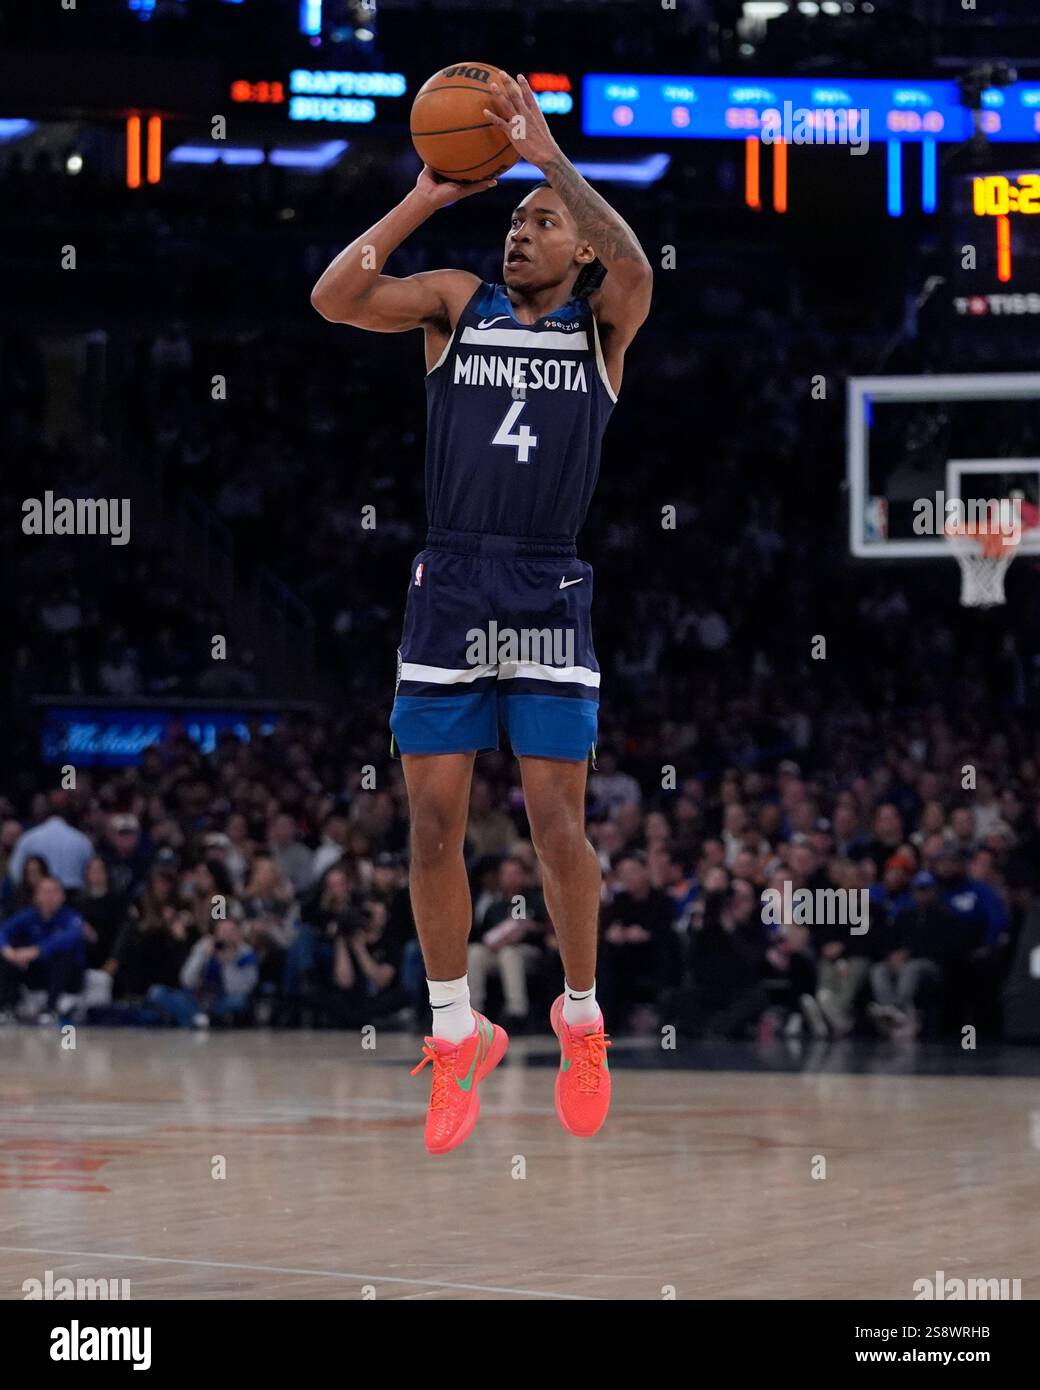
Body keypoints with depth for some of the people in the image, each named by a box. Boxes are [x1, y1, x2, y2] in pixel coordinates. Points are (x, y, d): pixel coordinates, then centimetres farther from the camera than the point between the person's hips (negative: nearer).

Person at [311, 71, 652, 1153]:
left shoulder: (601, 323, 4)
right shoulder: (458, 303, 8)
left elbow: (635, 269, -20)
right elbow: (334, 299, -7)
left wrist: (547, 154, -20)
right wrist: (428, 197, -9)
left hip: (550, 596, -2)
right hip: (448, 588, 2)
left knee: (557, 821, -4)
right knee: (433, 822, 0)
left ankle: (581, 1021, 16)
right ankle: (457, 1035, 13)